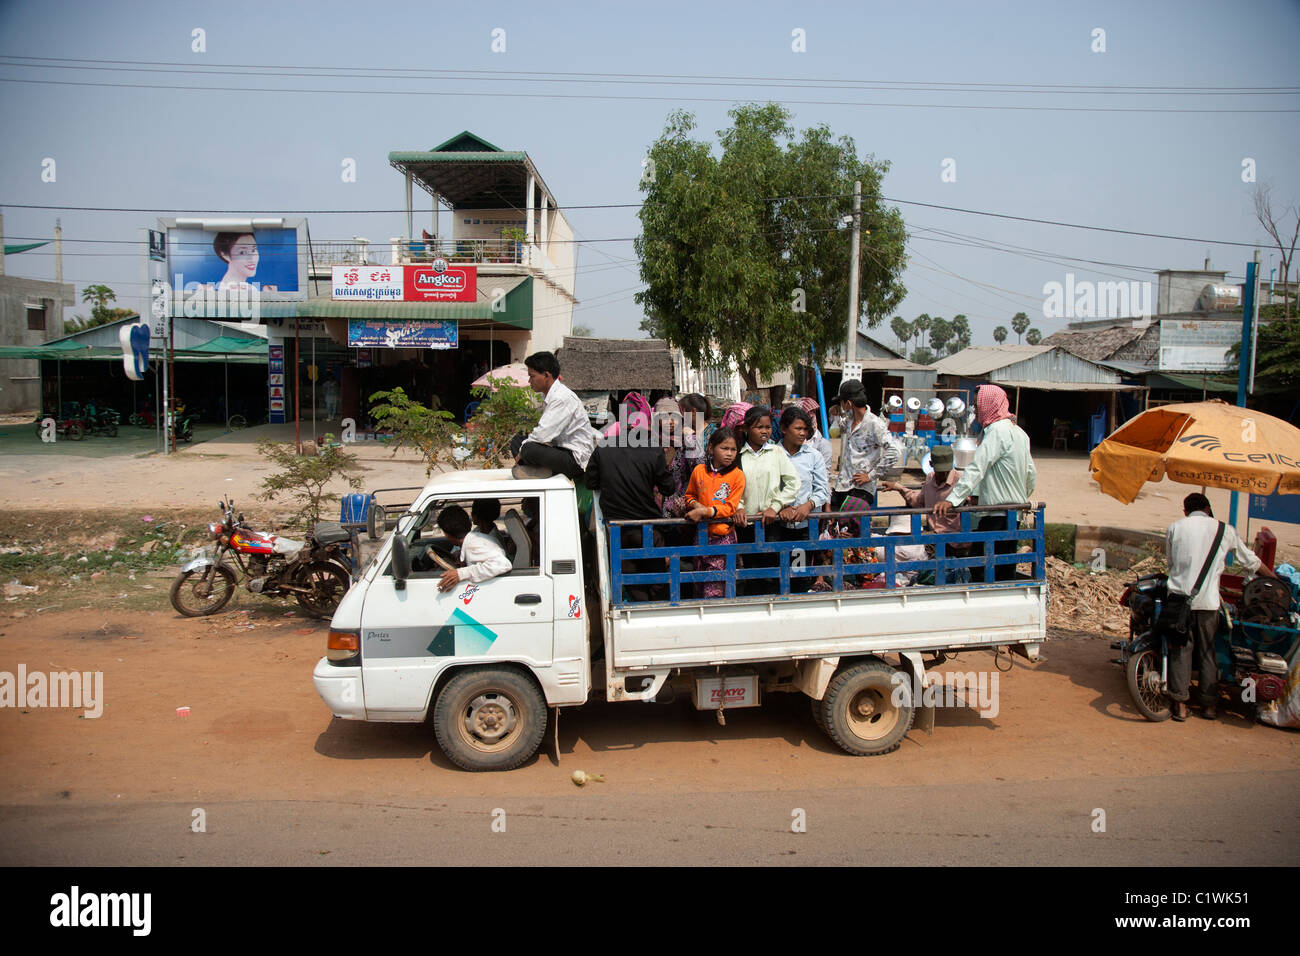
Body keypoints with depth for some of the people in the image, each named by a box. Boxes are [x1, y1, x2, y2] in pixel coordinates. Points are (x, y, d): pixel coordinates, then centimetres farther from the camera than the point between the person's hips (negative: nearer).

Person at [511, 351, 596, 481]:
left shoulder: (563, 398, -20)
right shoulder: (547, 395, 11)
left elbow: (544, 434, -25)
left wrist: (522, 451, -11)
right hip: (559, 449, 10)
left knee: (529, 449, -31)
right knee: (517, 440, 11)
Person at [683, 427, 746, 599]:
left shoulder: (737, 475, -5)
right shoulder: (699, 470, 4)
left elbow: (730, 508, -9)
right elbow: (689, 494, 19)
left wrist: (705, 511, -20)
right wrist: (693, 504, -3)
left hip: (723, 536, -4)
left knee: (714, 590, -8)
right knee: (701, 584, 13)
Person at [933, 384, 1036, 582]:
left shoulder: (997, 430, -14)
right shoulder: (1017, 430, 15)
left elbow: (976, 469, -25)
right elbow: (1032, 474, 20)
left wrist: (952, 499, -30)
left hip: (998, 513, -10)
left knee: (980, 569, -10)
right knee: (1006, 572, 12)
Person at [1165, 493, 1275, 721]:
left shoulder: (1175, 528, 6)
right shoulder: (1224, 530, 6)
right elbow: (1251, 561, 18)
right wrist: (1275, 578, 33)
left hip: (1179, 597, 0)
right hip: (1208, 600, 0)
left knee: (1181, 650, 6)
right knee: (1208, 652, 11)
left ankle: (1180, 705, 6)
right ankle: (1209, 704, 18)